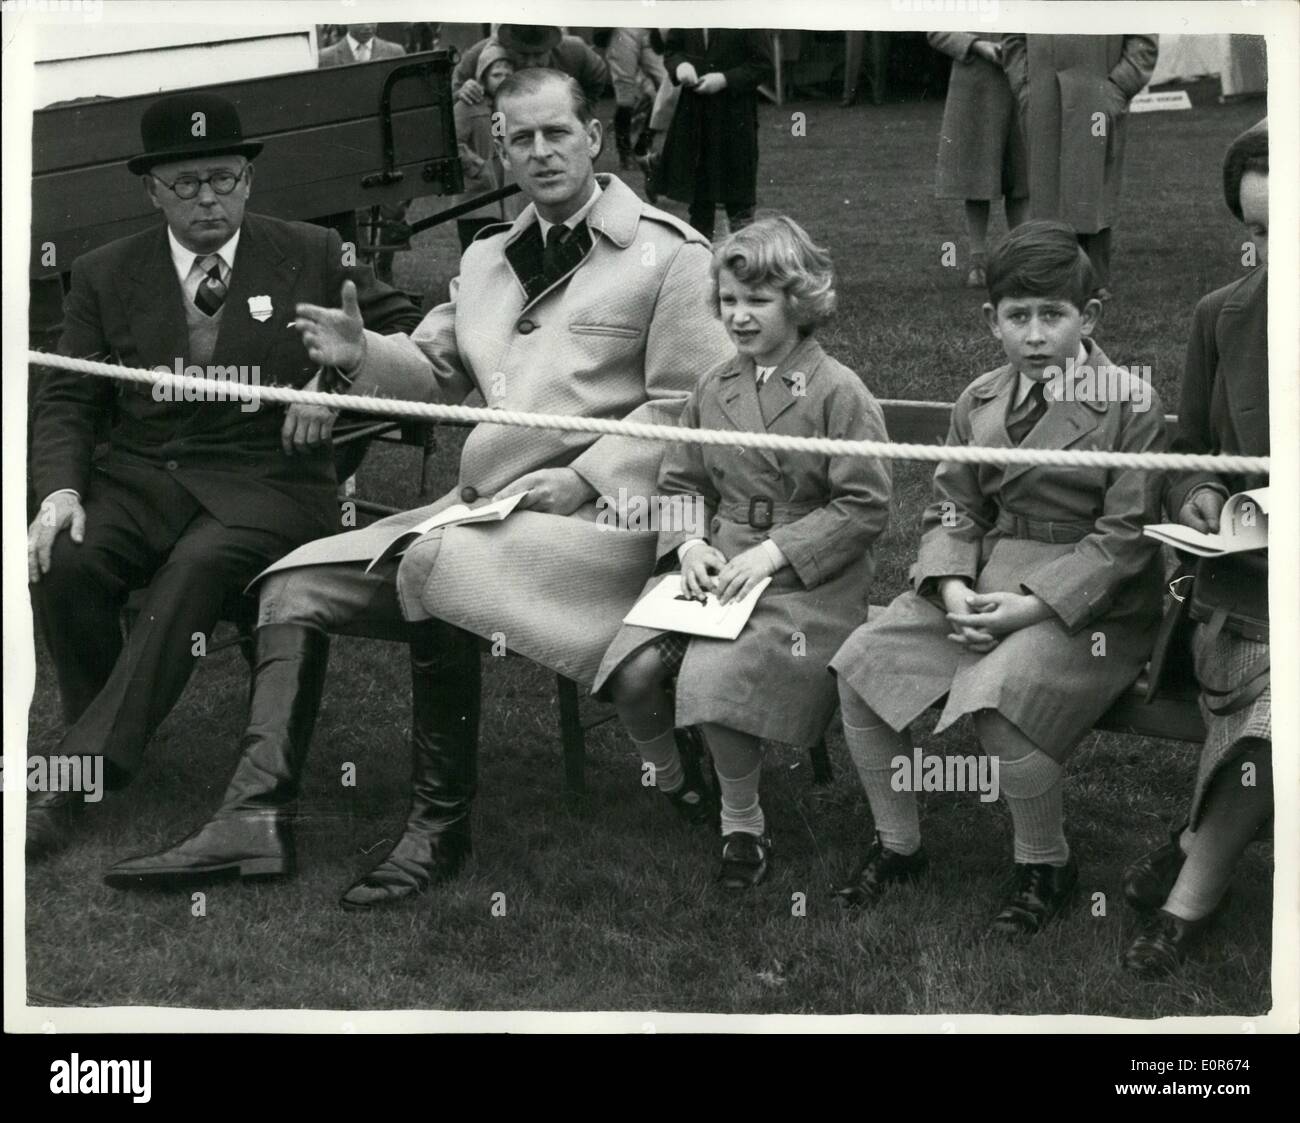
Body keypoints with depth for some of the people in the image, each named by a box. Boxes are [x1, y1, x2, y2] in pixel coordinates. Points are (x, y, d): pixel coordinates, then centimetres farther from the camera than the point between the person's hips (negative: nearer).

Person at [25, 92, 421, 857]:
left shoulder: (312, 255, 8)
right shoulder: (106, 275, 11)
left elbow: (407, 331, 11)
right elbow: (67, 400, 9)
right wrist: (60, 490, -11)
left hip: (268, 479, -2)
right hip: (140, 476, 2)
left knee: (198, 567, -33)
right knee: (65, 564, -28)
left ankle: (79, 778, -30)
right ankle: (109, 752, -5)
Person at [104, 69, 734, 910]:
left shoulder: (669, 253, -1)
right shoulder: (487, 258, 23)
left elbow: (686, 407, -8)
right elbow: (437, 372, 27)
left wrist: (580, 477, -18)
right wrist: (364, 354, 5)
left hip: (597, 517, -8)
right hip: (478, 509, 8)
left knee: (434, 567, -34)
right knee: (296, 583, -5)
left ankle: (442, 830, -22)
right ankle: (255, 819, -10)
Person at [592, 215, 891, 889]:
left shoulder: (838, 392, -6)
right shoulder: (714, 388, 12)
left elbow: (865, 506, -8)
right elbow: (681, 481, 18)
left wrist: (775, 552, -16)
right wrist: (689, 543, -4)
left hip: (806, 576, -5)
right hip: (715, 558, 5)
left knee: (713, 678, -29)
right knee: (632, 670, -20)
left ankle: (744, 824, -4)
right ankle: (668, 775, 13)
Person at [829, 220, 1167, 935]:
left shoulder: (1130, 405, -8)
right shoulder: (979, 401, 10)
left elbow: (1126, 535, -11)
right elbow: (952, 510, 11)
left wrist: (1032, 605, -20)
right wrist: (953, 591, -11)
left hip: (1087, 600, -6)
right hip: (982, 580, 6)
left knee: (997, 699, -32)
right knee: (860, 663, -11)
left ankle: (1046, 866, -5)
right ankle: (897, 846, 8)